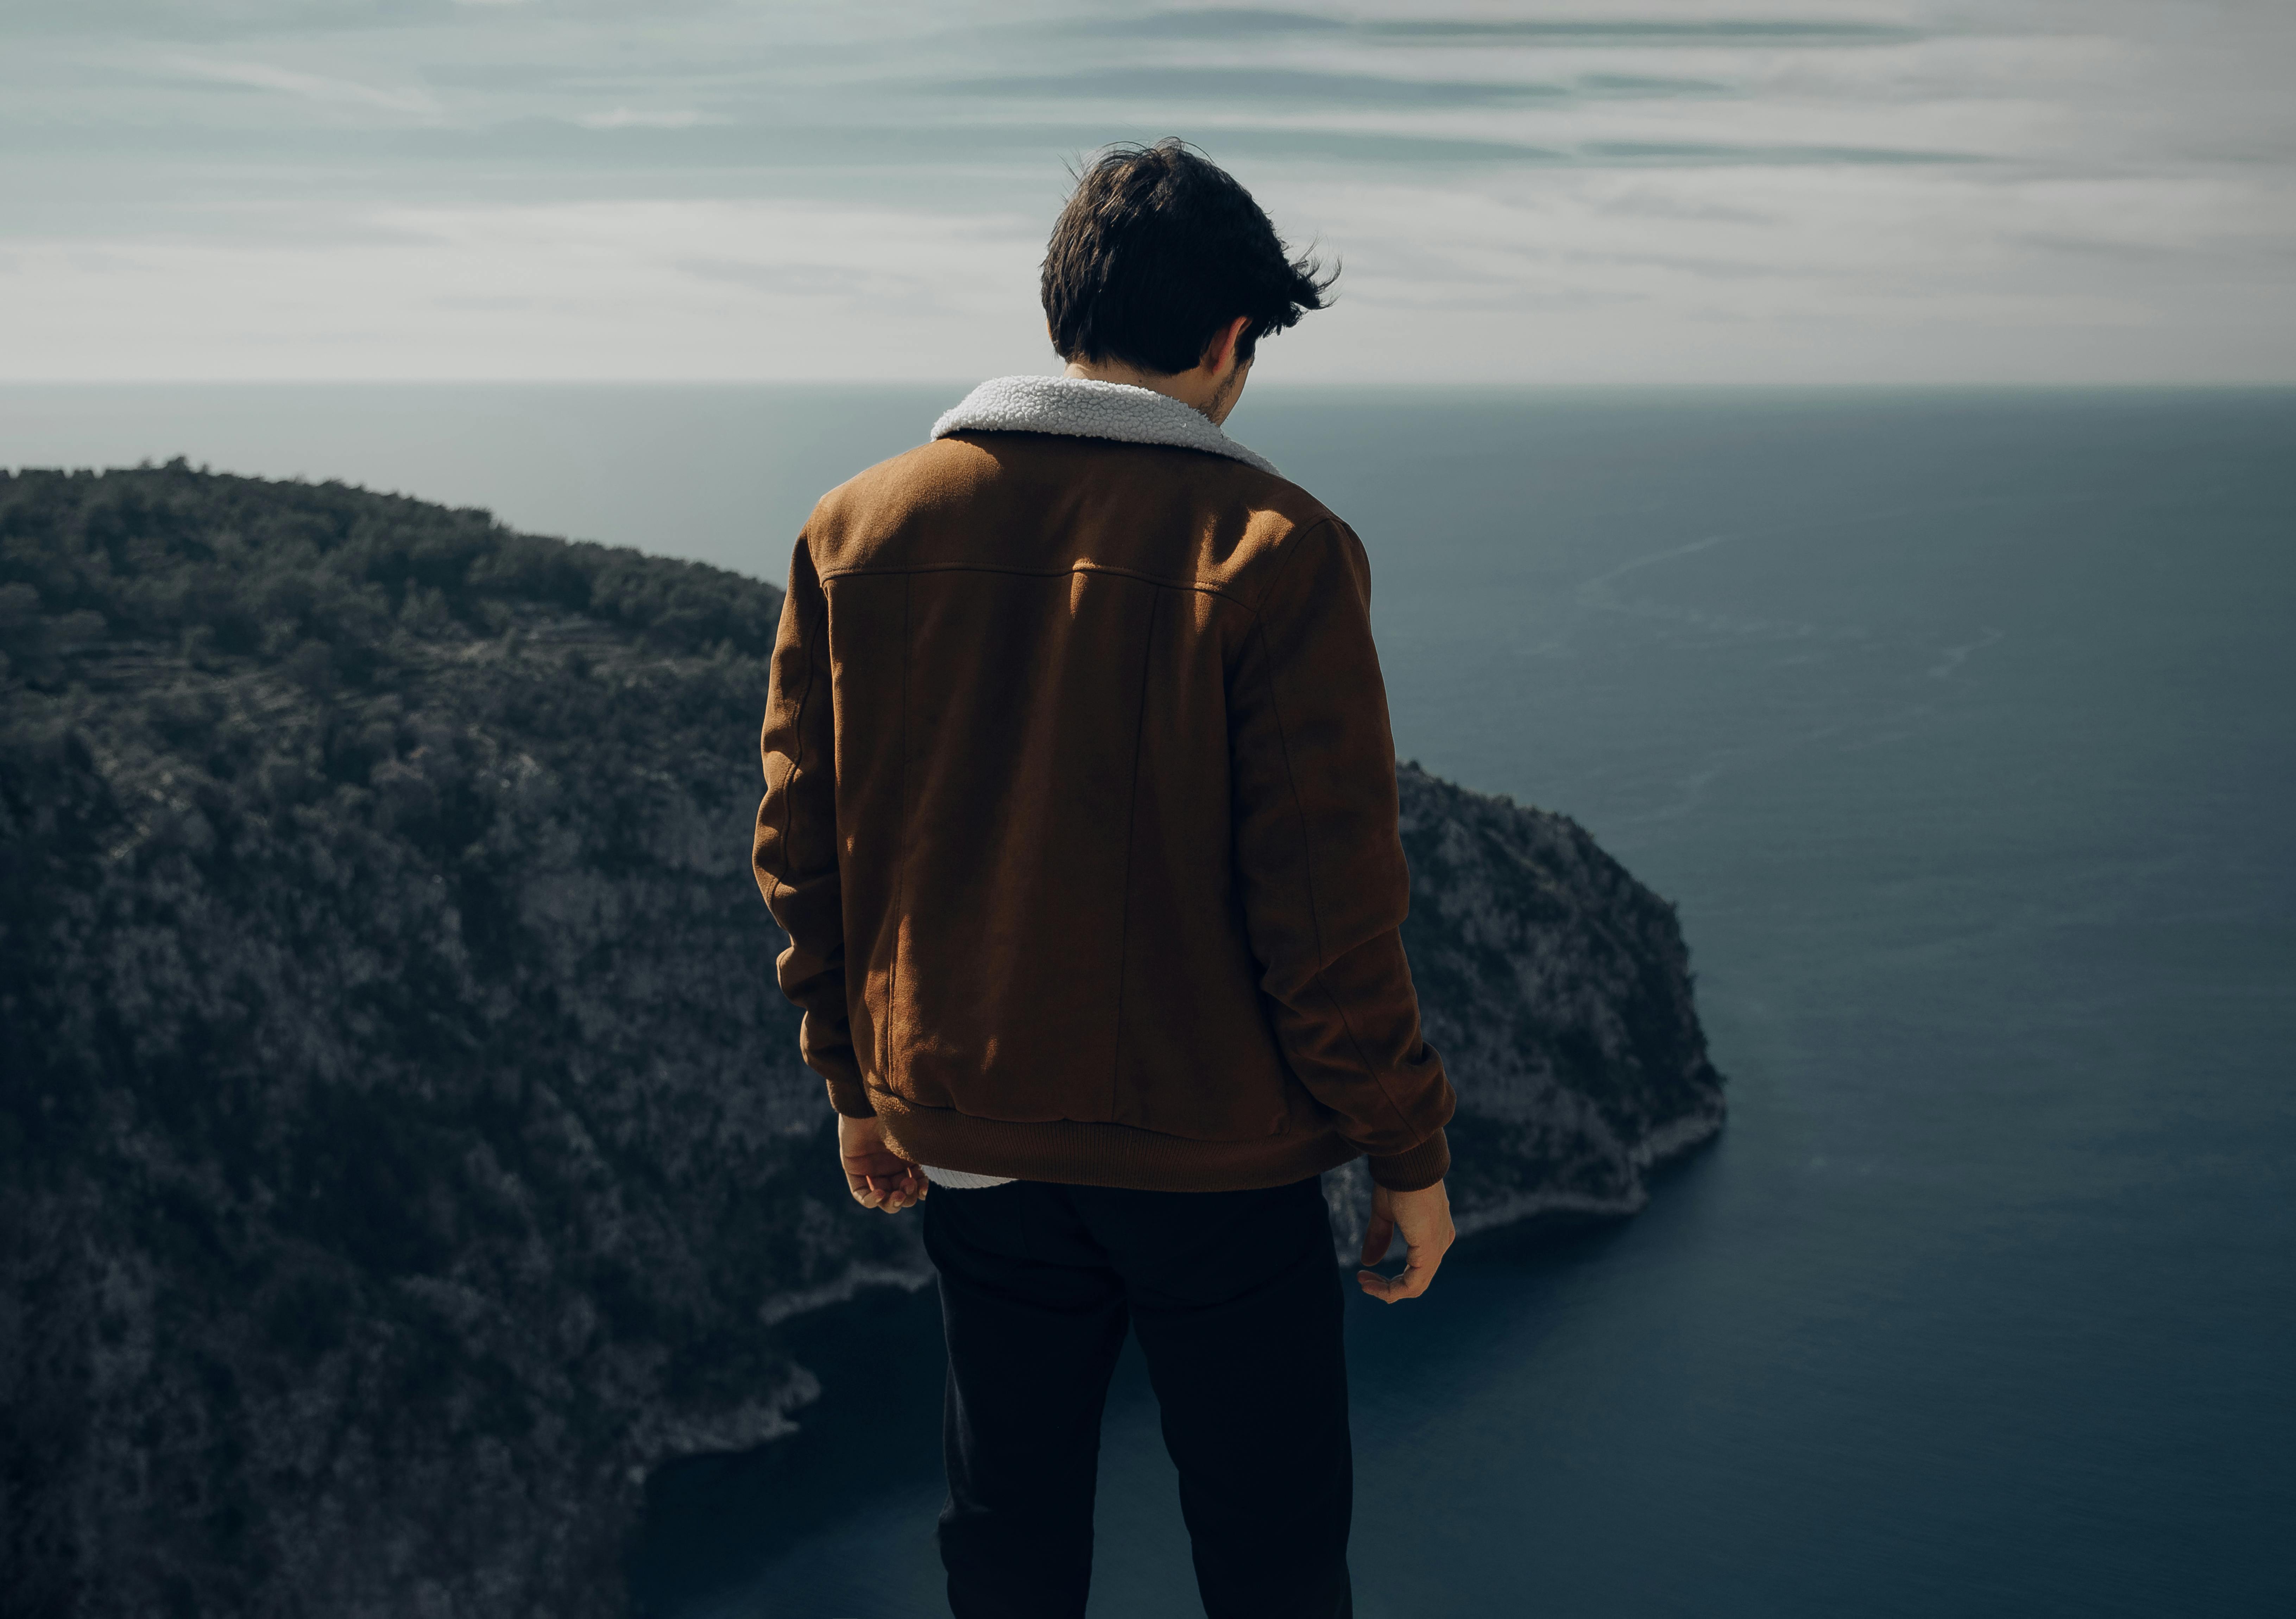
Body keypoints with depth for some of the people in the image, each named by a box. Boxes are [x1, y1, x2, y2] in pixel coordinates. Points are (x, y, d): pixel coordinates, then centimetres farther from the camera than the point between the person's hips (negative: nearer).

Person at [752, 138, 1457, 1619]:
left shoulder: (860, 532, -1)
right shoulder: (1272, 551, -14)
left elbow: (803, 846, 4)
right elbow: (1331, 897, -15)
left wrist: (859, 1083, 17)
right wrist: (1406, 1149, -3)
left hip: (972, 1143, 4)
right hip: (1220, 1156, -4)